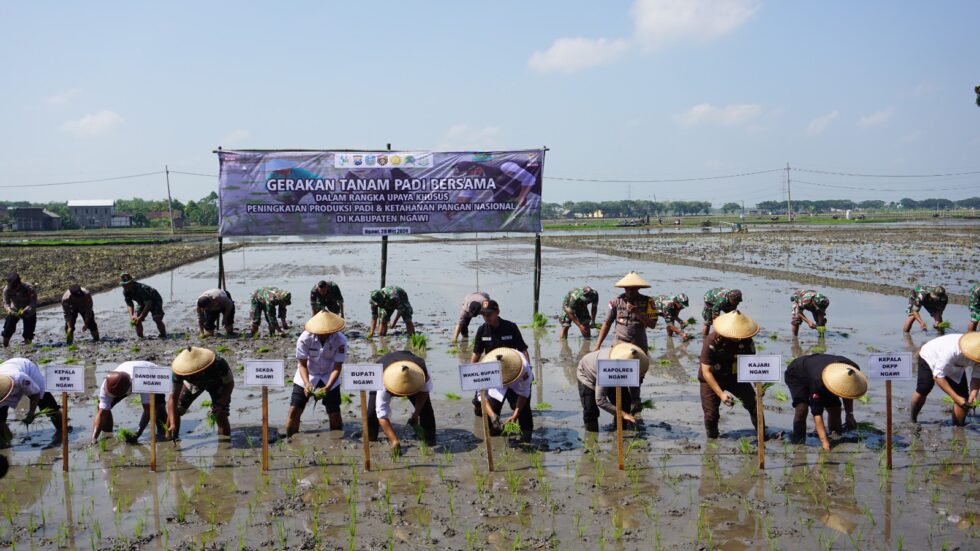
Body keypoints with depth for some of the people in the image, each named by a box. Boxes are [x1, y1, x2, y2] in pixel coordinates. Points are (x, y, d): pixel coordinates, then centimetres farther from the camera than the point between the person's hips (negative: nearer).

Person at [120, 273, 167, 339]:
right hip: (142, 302, 7)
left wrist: (140, 317, -38)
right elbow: (129, 305, -11)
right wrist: (131, 316, -28)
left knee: (157, 319, -24)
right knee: (135, 319, -9)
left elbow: (148, 304, -36)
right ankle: (140, 337, 6)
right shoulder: (125, 292, -18)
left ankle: (163, 336, -7)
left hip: (154, 300, -7)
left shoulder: (142, 288, -39)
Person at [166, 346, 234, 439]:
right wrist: (173, 424, -40)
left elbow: (229, 384, -23)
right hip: (193, 383, 2)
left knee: (221, 416, -17)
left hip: (216, 383, -2)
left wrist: (220, 405, -34)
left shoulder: (219, 364, -42)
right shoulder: (180, 370, -37)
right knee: (174, 410, -5)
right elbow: (173, 397, -31)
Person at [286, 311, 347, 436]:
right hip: (306, 376, 0)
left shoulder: (340, 340, -26)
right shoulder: (305, 338, -27)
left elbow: (337, 367, -21)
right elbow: (302, 364, -17)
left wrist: (327, 387, -34)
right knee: (294, 411, -7)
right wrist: (306, 383, -33)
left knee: (335, 414, -2)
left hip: (329, 378, 0)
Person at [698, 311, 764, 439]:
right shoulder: (711, 342, -31)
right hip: (711, 379, -3)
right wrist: (721, 394, -33)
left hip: (735, 377, 3)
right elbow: (706, 372, -28)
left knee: (753, 403, -5)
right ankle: (712, 439, 20)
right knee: (711, 414, -6)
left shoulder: (746, 341, -20)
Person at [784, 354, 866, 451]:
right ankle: (798, 441, -13)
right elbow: (817, 413, -38)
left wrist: (849, 415, -6)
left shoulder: (851, 371, -29)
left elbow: (847, 392, -4)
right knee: (802, 408, -27)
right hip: (796, 376, -6)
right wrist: (824, 440, -39)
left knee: (835, 409, -6)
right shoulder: (818, 382, -46)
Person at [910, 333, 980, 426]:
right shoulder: (950, 350, -46)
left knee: (964, 399, -8)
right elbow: (938, 376, -40)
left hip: (956, 368, 5)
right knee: (923, 390, -14)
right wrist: (956, 397, -43)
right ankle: (913, 420, 10)